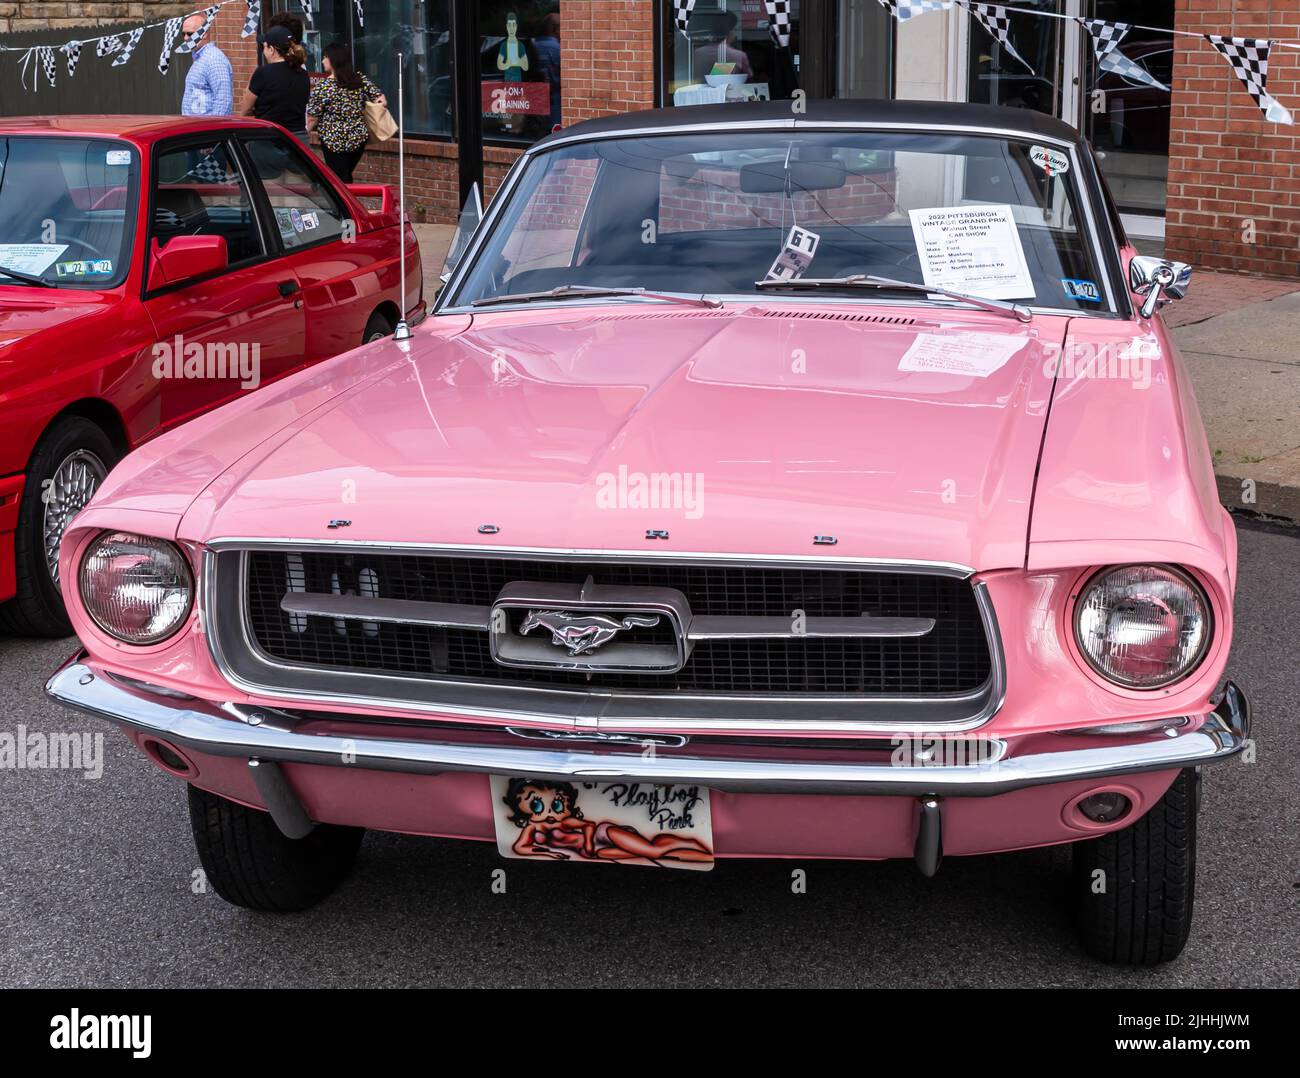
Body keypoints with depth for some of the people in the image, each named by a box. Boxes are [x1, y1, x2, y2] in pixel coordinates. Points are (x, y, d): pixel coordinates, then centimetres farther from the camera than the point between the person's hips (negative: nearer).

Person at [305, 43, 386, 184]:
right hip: (360, 137, 5)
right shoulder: (361, 79, -1)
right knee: (347, 177, 20)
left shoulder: (322, 86, -13)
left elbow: (312, 118, -11)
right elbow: (380, 99, 2)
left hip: (334, 141, -5)